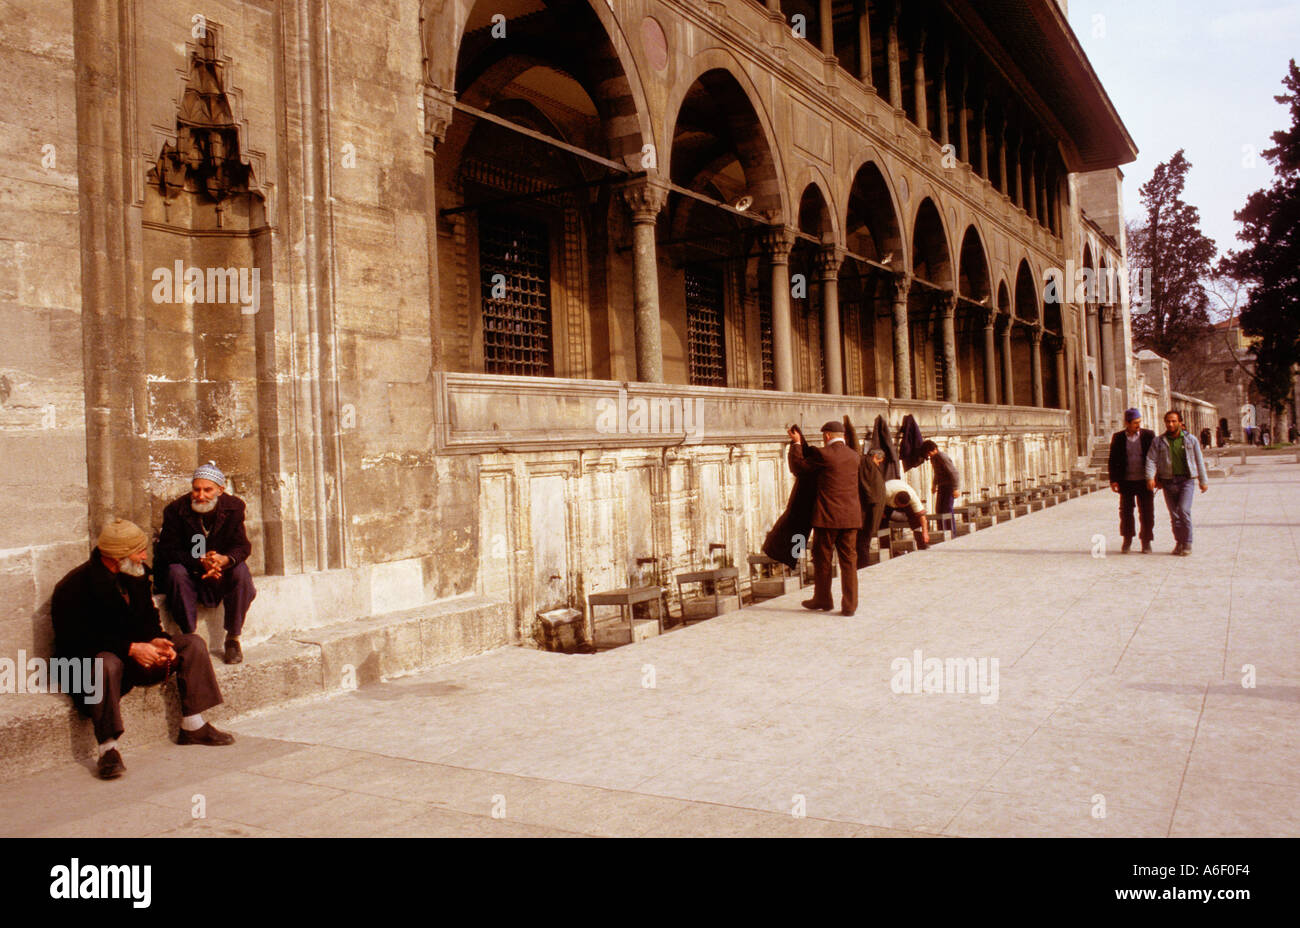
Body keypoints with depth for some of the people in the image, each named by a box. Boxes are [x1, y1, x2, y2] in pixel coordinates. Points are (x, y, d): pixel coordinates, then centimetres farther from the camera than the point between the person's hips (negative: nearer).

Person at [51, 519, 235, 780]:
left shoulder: (137, 576, 5)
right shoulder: (74, 587, -18)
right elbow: (78, 641, -24)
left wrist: (156, 641, -13)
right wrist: (131, 648, -30)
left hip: (136, 653, 7)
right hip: (88, 659, -7)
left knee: (192, 643, -6)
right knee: (108, 663, -42)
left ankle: (192, 726, -5)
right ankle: (108, 749, -38)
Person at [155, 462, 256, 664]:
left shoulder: (233, 507, -10)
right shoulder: (175, 510, -15)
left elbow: (242, 547, -11)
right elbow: (167, 551, -18)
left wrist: (225, 560, -36)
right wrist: (201, 562, -35)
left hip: (221, 574, 1)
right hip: (189, 574, -1)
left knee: (241, 570, -28)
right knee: (176, 571, -33)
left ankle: (233, 638, -17)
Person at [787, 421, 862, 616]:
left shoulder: (822, 454, -9)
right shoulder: (855, 456, 8)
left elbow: (798, 468, -2)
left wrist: (796, 444, 10)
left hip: (828, 516, -5)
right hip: (851, 516, 5)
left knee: (822, 558, 10)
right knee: (849, 559, 6)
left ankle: (822, 599, 21)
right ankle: (850, 604, 5)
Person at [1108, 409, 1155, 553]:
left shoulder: (1149, 435, 1)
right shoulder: (1118, 438, 2)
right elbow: (1112, 460, 5)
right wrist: (1113, 480, -3)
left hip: (1144, 481, 0)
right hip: (1126, 482, 1)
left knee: (1146, 512, 3)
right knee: (1126, 512, 7)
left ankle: (1146, 542, 15)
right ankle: (1127, 540, 22)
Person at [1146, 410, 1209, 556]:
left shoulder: (1191, 439, 6)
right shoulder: (1158, 441, 6)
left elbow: (1199, 461, 11)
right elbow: (1151, 460, -3)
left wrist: (1203, 481, 11)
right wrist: (1150, 477, -18)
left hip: (1186, 480, -2)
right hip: (1168, 482, 2)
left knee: (1184, 510, -15)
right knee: (1174, 515, 5)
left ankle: (1187, 544, -5)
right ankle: (1179, 541, 19)